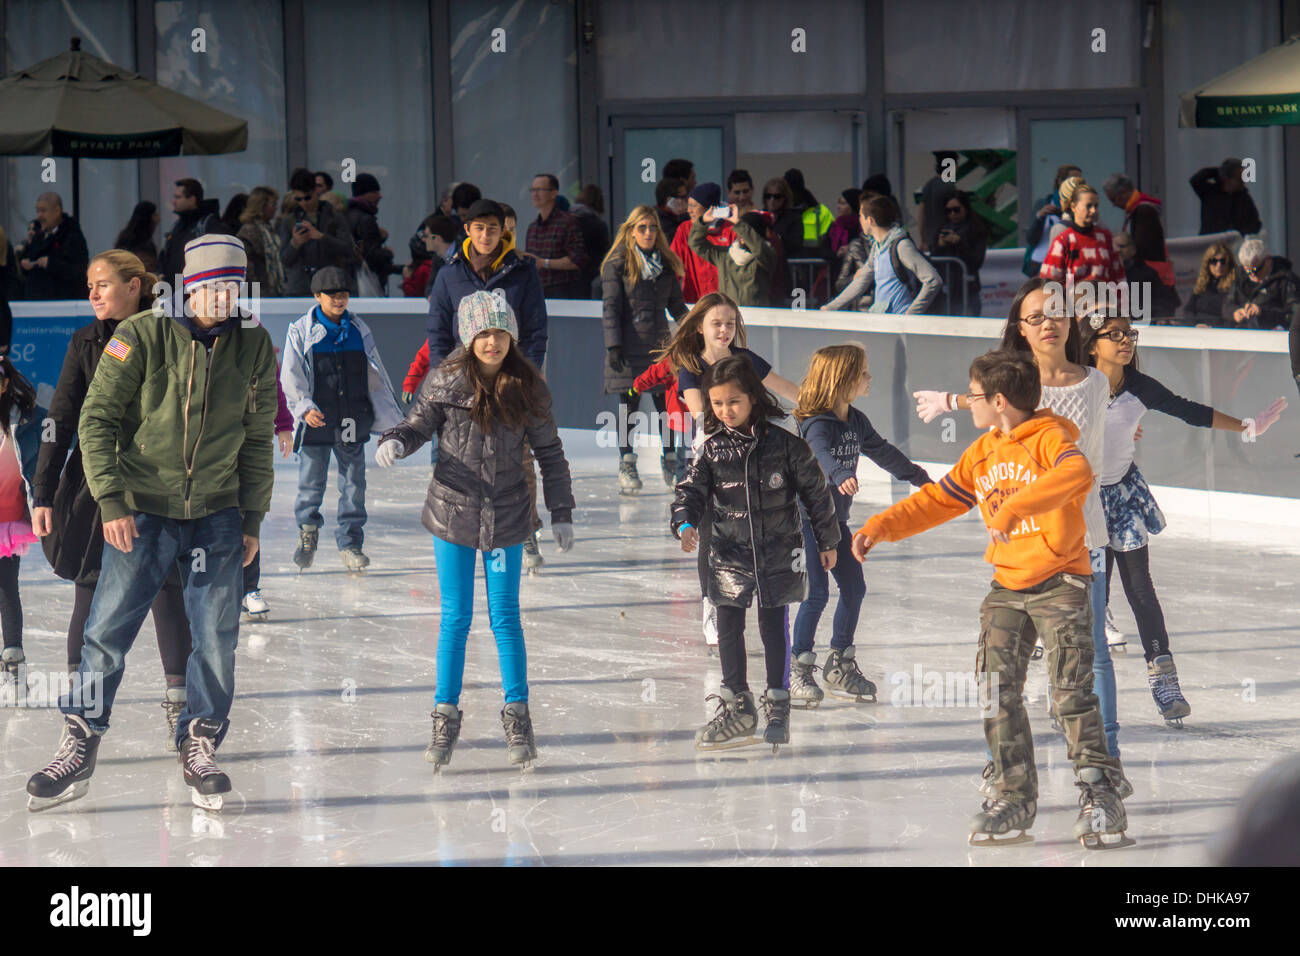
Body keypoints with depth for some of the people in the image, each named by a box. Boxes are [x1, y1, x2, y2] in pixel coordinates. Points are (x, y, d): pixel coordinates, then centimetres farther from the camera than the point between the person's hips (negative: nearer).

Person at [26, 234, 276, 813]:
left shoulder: (253, 347, 0)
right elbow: (97, 421, -8)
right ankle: (78, 750, 10)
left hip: (217, 515, 3)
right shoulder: (142, 337, -11)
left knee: (217, 638, -1)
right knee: (107, 633, -2)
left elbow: (256, 438, 9)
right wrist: (111, 502, -14)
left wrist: (252, 519, 9)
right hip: (142, 512, -2)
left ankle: (199, 752, 14)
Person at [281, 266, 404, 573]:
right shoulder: (301, 332, -1)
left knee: (353, 483, 3)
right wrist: (305, 408, -17)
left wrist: (391, 420, 14)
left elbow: (376, 379, 14)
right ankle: (307, 530, 29)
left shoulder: (359, 332, 7)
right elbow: (291, 378, -3)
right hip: (315, 421, -2)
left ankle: (350, 542, 13)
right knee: (311, 482, 4)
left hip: (353, 422, 2)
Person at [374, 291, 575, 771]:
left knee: (505, 618, 4)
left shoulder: (527, 388, -4)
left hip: (506, 518, 0)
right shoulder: (447, 381, -7)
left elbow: (549, 452, 3)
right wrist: (394, 442, -23)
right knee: (455, 619, 5)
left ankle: (517, 716, 16)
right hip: (453, 512, 0)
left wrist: (562, 513, 3)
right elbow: (419, 424, 1)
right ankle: (445, 719, 15)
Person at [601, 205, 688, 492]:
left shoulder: (666, 264, 12)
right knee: (629, 404, -1)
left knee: (667, 403, 1)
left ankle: (670, 464, 13)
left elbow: (676, 304, 19)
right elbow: (610, 306, -5)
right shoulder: (617, 264, -2)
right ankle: (627, 466, 7)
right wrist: (613, 345, -11)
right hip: (629, 344, -4)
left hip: (660, 340, 4)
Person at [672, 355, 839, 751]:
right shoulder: (713, 449, -3)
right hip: (730, 555, 2)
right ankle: (737, 708, 17)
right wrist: (685, 524, -22)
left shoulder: (784, 443, -9)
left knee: (773, 628, 5)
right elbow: (692, 489, 0)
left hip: (778, 554, -2)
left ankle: (778, 705, 18)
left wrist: (827, 541, 6)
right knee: (728, 630, 5)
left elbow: (815, 492, 0)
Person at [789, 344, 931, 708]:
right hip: (808, 517, -8)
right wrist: (841, 476, -60)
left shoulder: (856, 422, 6)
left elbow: (883, 452, 22)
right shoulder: (817, 423, -20)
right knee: (817, 593, -11)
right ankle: (797, 670, -3)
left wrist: (918, 476, 33)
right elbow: (822, 454, -40)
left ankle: (840, 664, 22)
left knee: (854, 588, 9)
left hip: (836, 518, 8)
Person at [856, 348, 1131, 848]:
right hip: (1007, 587, 7)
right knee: (997, 691, 1)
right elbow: (938, 500, 19)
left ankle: (1100, 793, -7)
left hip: (1059, 583, -7)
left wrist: (1014, 507, -42)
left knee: (1071, 691, -13)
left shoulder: (1050, 439, -12)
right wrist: (883, 525, 7)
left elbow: (1077, 474, -34)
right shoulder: (982, 453, 12)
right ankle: (1013, 797, 8)